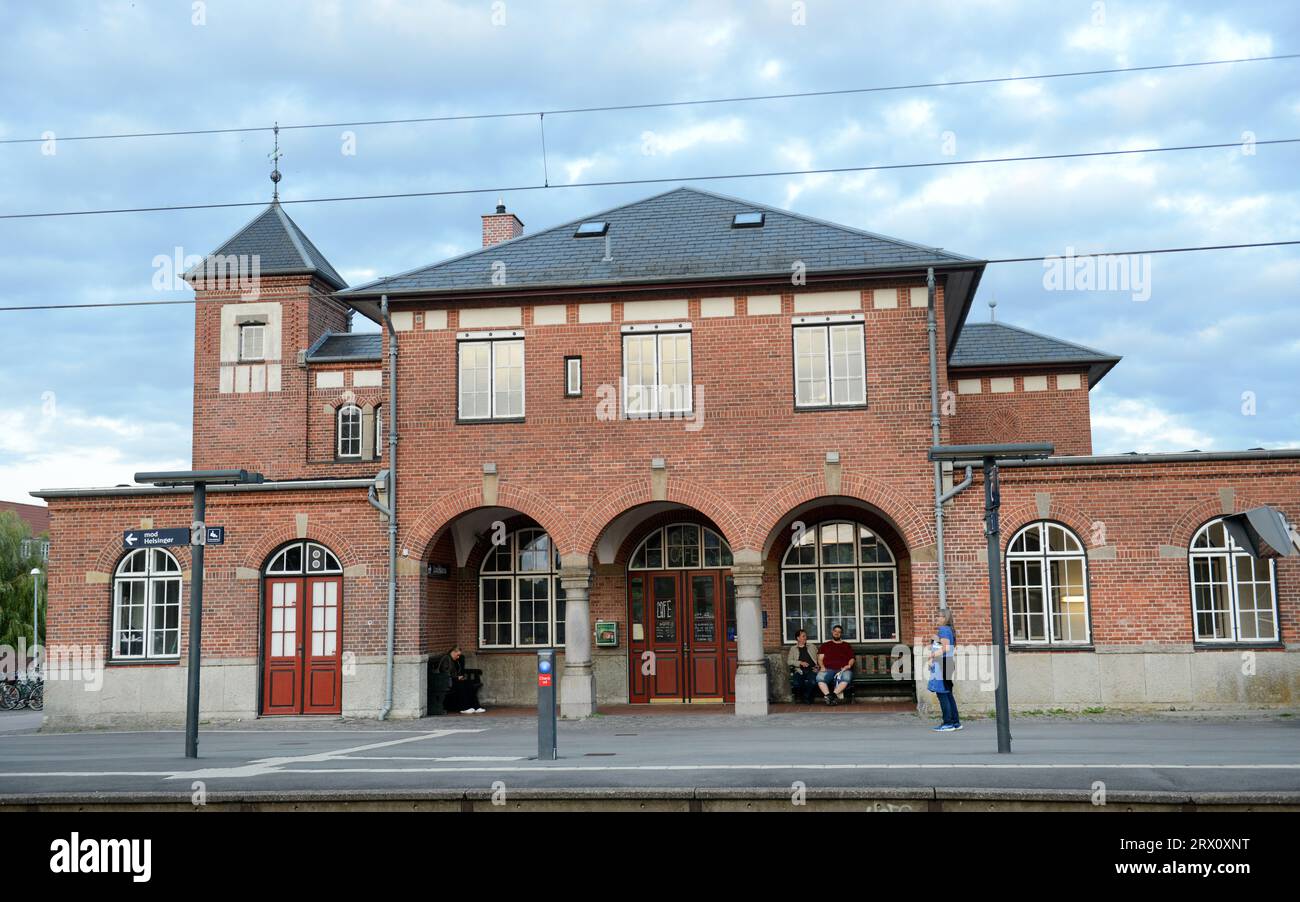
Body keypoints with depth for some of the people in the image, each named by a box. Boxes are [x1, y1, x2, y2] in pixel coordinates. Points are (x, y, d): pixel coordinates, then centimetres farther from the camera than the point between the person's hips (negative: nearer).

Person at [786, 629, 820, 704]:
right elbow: (789, 661, 6)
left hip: (811, 670, 0)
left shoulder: (812, 646, 23)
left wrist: (816, 666, -4)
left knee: (812, 682, -34)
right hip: (799, 670, 0)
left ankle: (806, 697, -5)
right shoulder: (793, 648, 18)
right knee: (795, 683, -32)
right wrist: (800, 663, -7)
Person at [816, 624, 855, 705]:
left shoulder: (847, 646, 25)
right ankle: (828, 696, -39)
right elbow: (820, 658, 16)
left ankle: (833, 695, -42)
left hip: (843, 669, 0)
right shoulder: (825, 645, 25)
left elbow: (851, 659, 17)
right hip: (828, 669, 1)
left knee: (847, 677, -39)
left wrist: (849, 665, -5)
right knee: (819, 677, -34)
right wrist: (822, 666, -4)